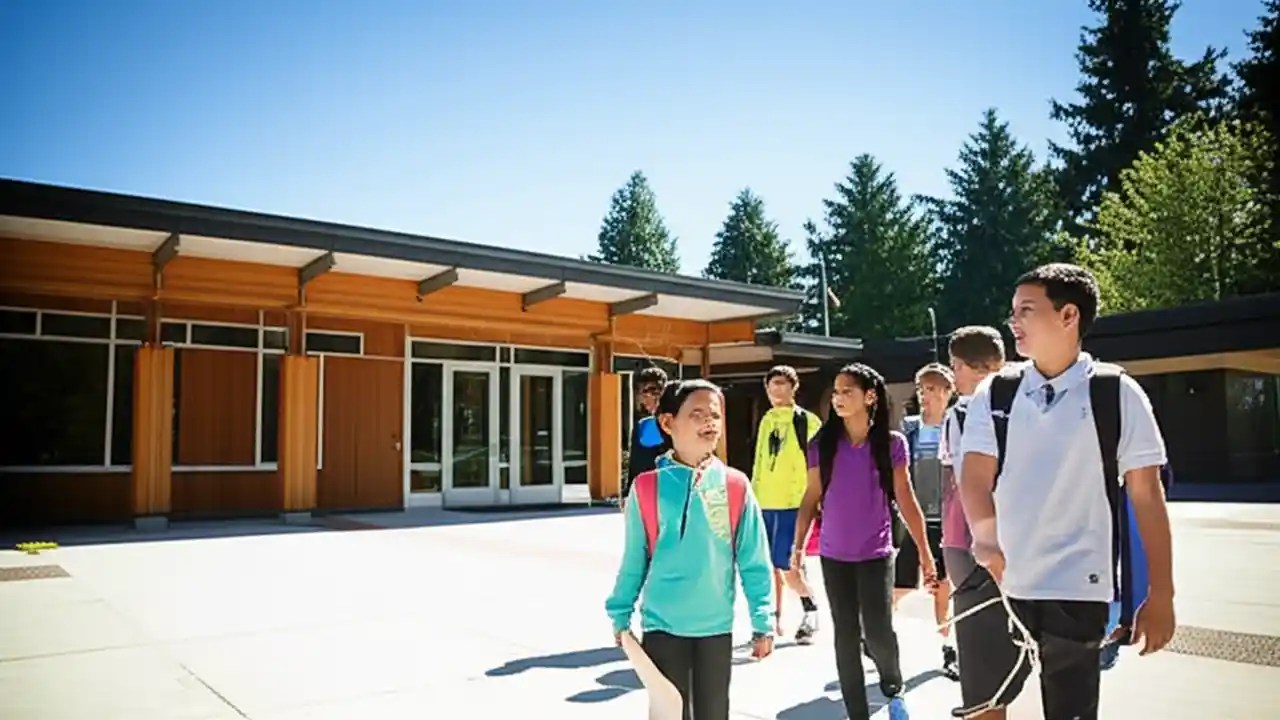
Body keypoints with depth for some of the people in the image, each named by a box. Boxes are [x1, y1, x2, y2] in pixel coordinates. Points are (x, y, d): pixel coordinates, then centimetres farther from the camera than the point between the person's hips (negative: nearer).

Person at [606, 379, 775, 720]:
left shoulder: (735, 486, -7)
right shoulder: (647, 488, -8)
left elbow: (754, 562, -2)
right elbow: (634, 561, 1)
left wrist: (762, 622, -1)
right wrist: (621, 614, 5)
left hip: (716, 627, 1)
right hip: (662, 626, -1)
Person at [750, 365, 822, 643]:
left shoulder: (807, 421, -2)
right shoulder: (766, 421, 14)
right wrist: (752, 497, 18)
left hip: (794, 503, -5)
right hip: (765, 503, 6)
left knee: (787, 566, -8)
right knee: (769, 564, 8)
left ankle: (811, 609, 16)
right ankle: (774, 619, 20)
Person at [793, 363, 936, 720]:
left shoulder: (891, 443, -5)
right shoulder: (822, 445, -2)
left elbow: (905, 499, -1)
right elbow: (811, 499, 3)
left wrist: (924, 550, -1)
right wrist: (798, 546, 0)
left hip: (876, 553, -2)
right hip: (834, 555, 2)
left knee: (878, 631, -8)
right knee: (846, 635, 8)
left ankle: (893, 687, 25)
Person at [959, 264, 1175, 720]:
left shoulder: (1117, 394, -2)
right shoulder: (994, 393, 3)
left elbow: (1147, 495, -1)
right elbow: (975, 480, -5)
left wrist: (1160, 594, -3)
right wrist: (986, 539, -25)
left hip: (1076, 590, -2)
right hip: (997, 582, 3)